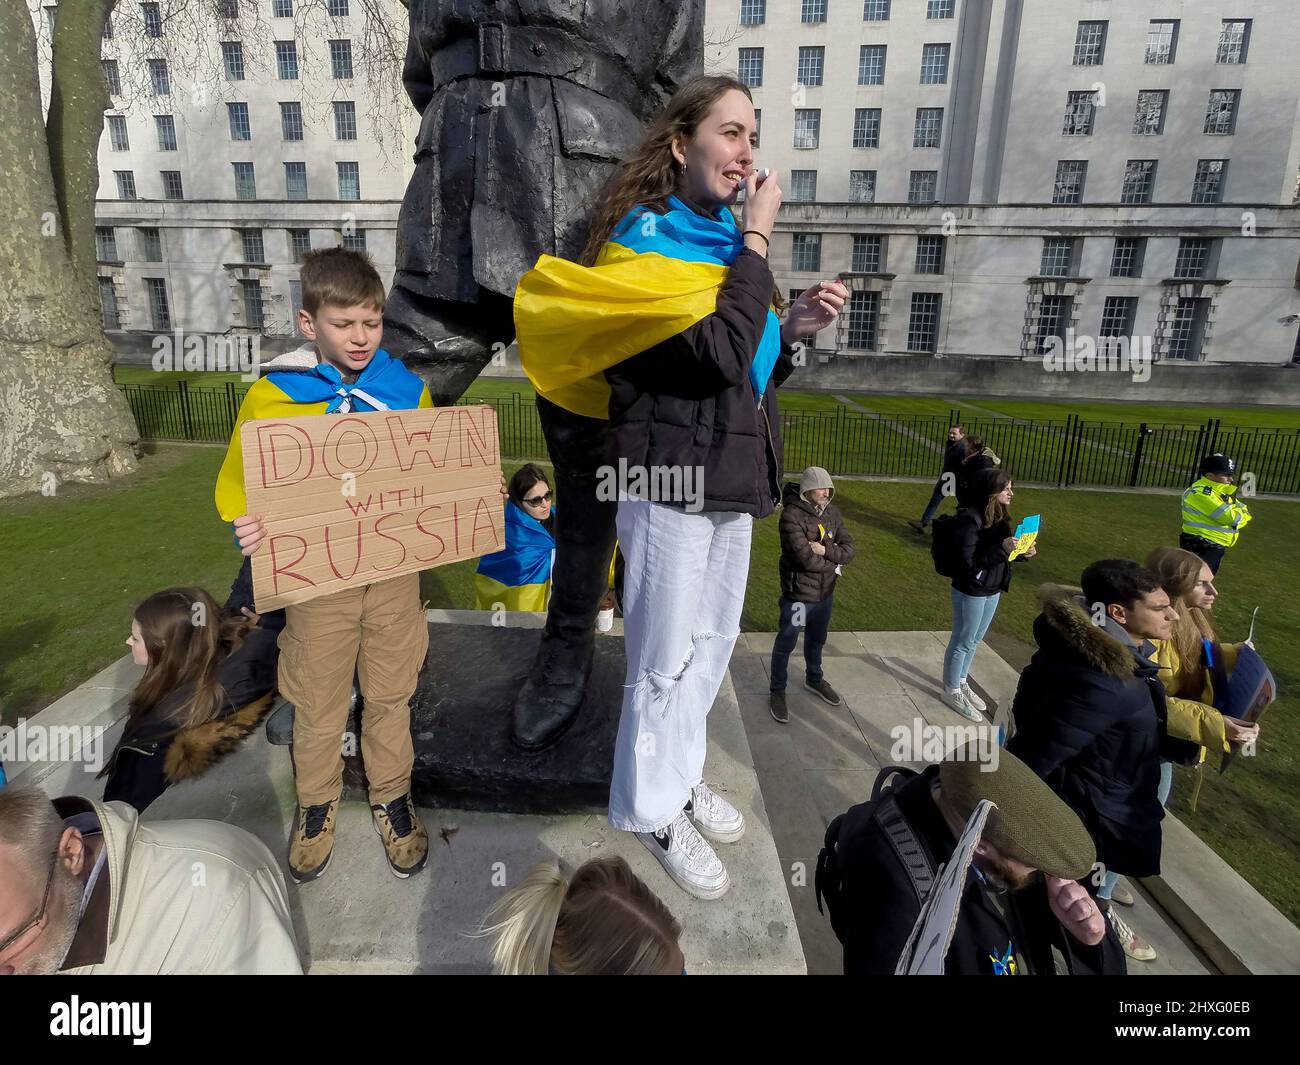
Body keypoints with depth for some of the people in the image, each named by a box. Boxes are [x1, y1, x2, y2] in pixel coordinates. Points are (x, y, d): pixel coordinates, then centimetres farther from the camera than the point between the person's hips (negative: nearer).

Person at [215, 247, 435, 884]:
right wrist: (247, 525, -22)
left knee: (390, 694, 16)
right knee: (318, 703, 15)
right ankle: (317, 803, 41)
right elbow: (237, 482, -2)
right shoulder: (273, 396, -8)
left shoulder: (406, 390, -2)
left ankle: (392, 797, 39)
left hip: (394, 570, 1)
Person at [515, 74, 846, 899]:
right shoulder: (645, 237, -10)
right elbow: (721, 354, -25)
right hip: (671, 476, -8)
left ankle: (681, 776, 35)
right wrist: (758, 236, -15)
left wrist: (797, 326, -1)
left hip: (730, 472, 8)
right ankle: (652, 808, 22)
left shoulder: (724, 239, 15)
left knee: (715, 641, 16)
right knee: (665, 657, 1)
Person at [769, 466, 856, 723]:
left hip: (826, 592, 6)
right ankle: (778, 691, 26)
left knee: (817, 639, 25)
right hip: (799, 593, -6)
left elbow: (848, 550, -3)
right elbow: (805, 558, -27)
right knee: (786, 643, 9)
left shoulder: (832, 512, 1)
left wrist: (825, 550, -22)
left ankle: (813, 678, 48)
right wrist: (834, 565, -12)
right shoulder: (792, 514, -21)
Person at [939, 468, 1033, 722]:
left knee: (973, 641, 22)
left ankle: (962, 683, 40)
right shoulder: (970, 518, -23)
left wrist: (1022, 552, -5)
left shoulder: (998, 516, 3)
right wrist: (1001, 548, -32)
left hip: (992, 590, 8)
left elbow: (1000, 553, 13)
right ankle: (951, 692, 24)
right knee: (963, 641, 8)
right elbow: (968, 561, -26)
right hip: (971, 592, -8)